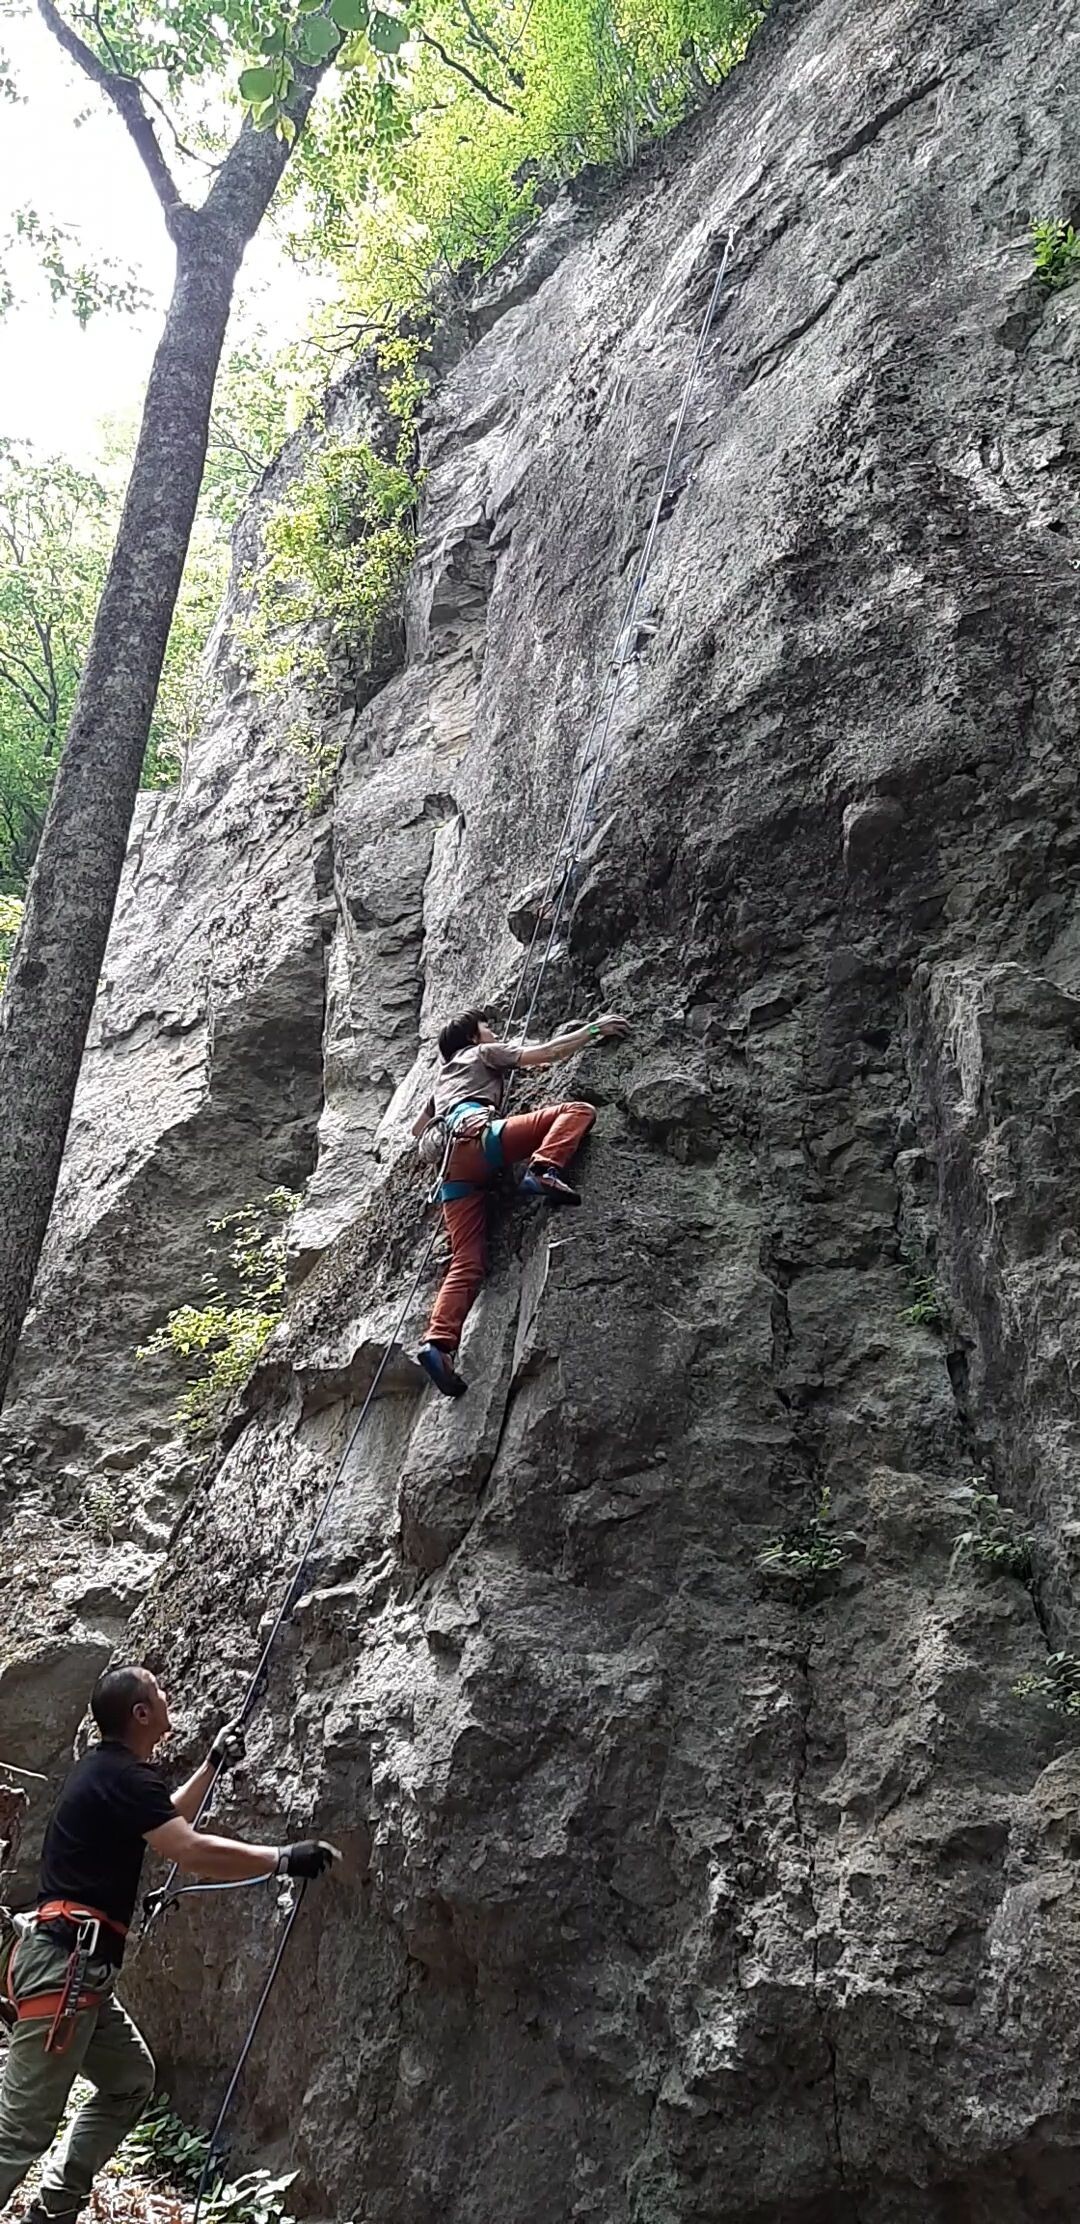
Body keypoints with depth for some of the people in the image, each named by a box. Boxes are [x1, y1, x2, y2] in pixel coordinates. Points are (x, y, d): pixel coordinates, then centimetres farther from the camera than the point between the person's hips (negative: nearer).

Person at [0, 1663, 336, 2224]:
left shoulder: (104, 1767, 15)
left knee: (130, 2080, 20)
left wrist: (213, 1765, 33)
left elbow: (166, 1823, 33)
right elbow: (193, 1853, -23)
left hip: (79, 1966, 10)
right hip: (62, 1962, -10)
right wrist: (284, 1858, -14)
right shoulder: (124, 1775, -15)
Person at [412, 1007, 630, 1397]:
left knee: (468, 1260, -5)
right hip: (476, 1135, -7)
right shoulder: (484, 1053, 23)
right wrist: (595, 1029, 23)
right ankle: (543, 1171, -34)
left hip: (453, 1168, 7)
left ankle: (439, 1343, -24)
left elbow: (418, 1129, 50)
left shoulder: (444, 1079, 42)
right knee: (578, 1111, -8)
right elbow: (546, 1053, 16)